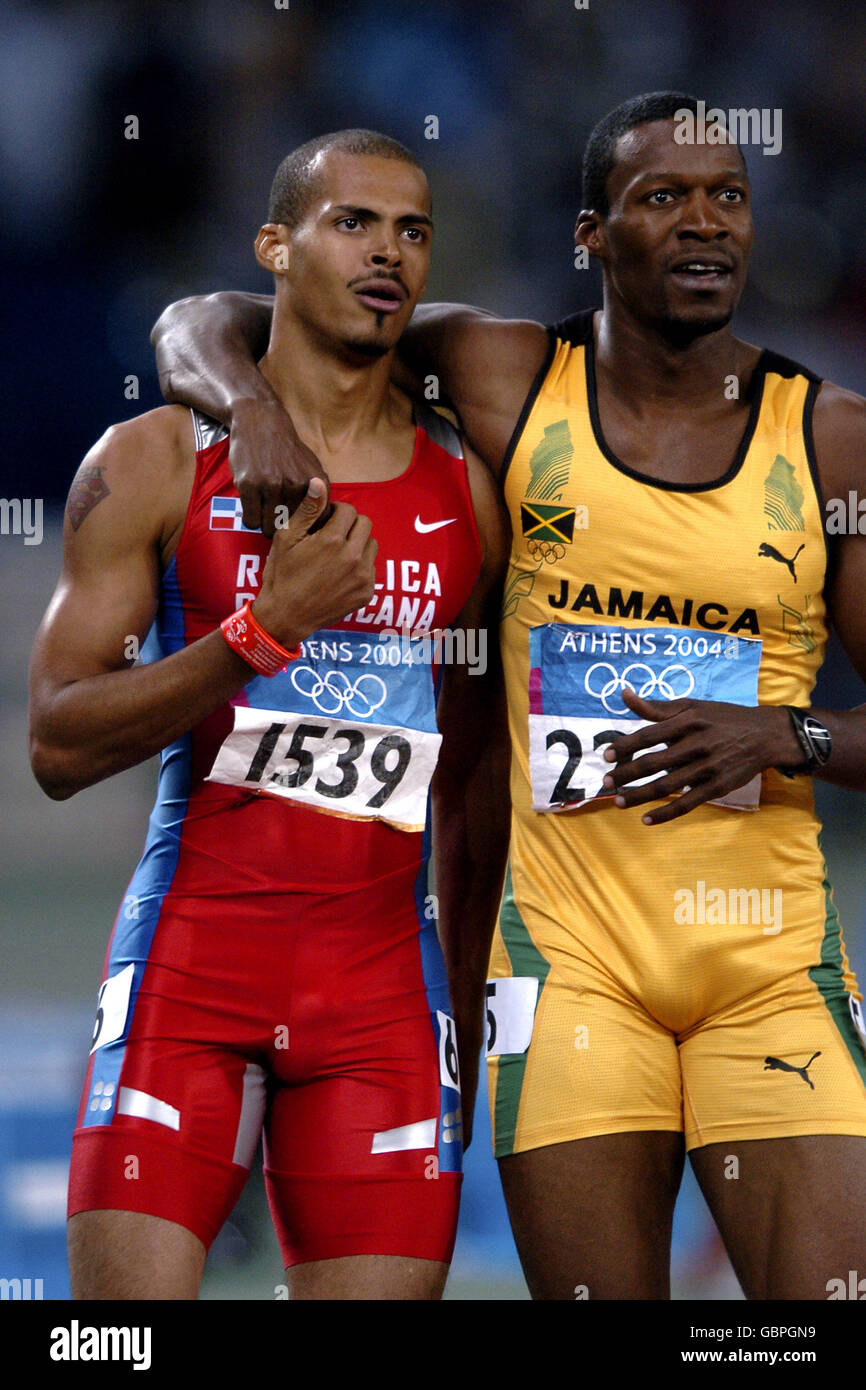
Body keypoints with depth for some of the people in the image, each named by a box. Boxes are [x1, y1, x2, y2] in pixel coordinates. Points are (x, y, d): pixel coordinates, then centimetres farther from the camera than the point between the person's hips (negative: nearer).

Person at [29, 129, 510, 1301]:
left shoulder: (467, 495, 10)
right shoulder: (155, 464, 1)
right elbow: (58, 744, -7)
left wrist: (467, 1026, 17)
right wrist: (265, 628, -16)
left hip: (384, 984, 3)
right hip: (190, 961, -3)